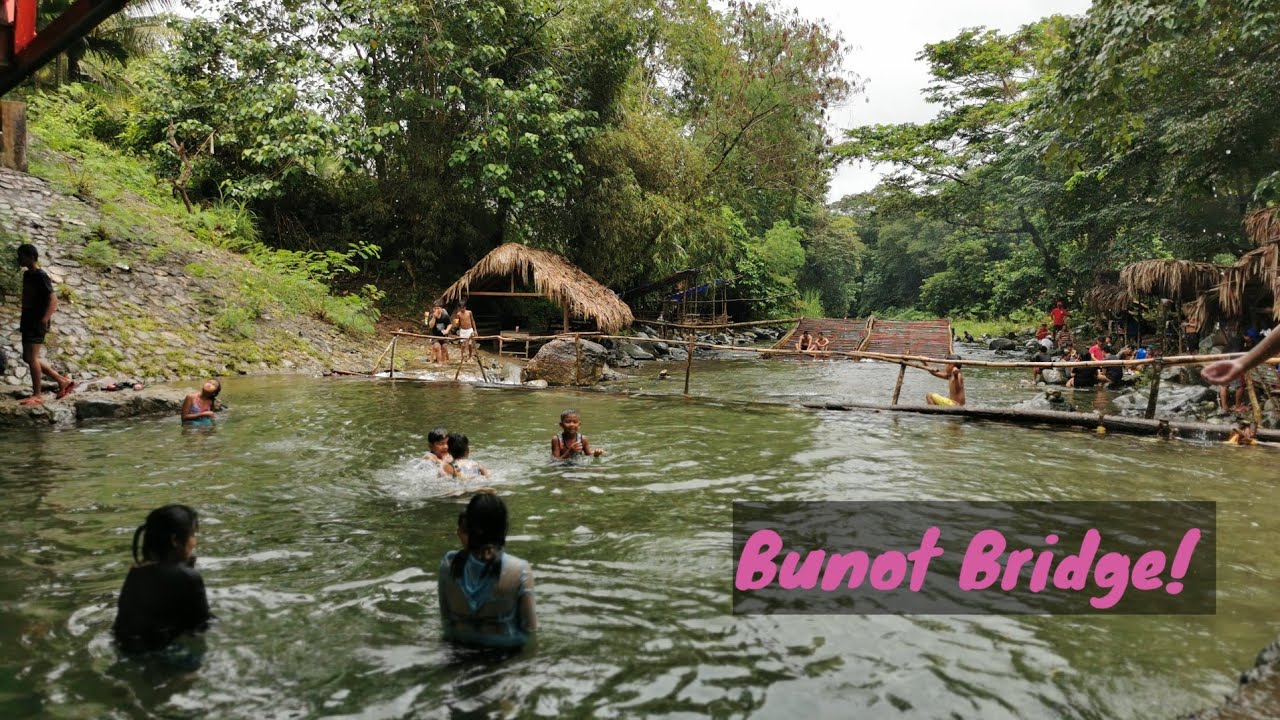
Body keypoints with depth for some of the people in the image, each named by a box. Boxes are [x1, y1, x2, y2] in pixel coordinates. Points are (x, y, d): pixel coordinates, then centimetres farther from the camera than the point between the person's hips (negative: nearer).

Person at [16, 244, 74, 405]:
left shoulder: (41, 276, -14)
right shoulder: (27, 274, 13)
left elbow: (53, 300, -20)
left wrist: (44, 320, -27)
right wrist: (23, 317, 19)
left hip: (37, 322, -10)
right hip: (28, 320, 10)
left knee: (31, 357, -11)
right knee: (28, 357, 11)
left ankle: (37, 396, -6)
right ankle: (62, 380, 18)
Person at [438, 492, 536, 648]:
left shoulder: (449, 563, -19)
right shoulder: (520, 569, -26)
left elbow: (446, 620, -6)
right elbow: (529, 628, -15)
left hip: (460, 639, 3)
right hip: (506, 643, -2)